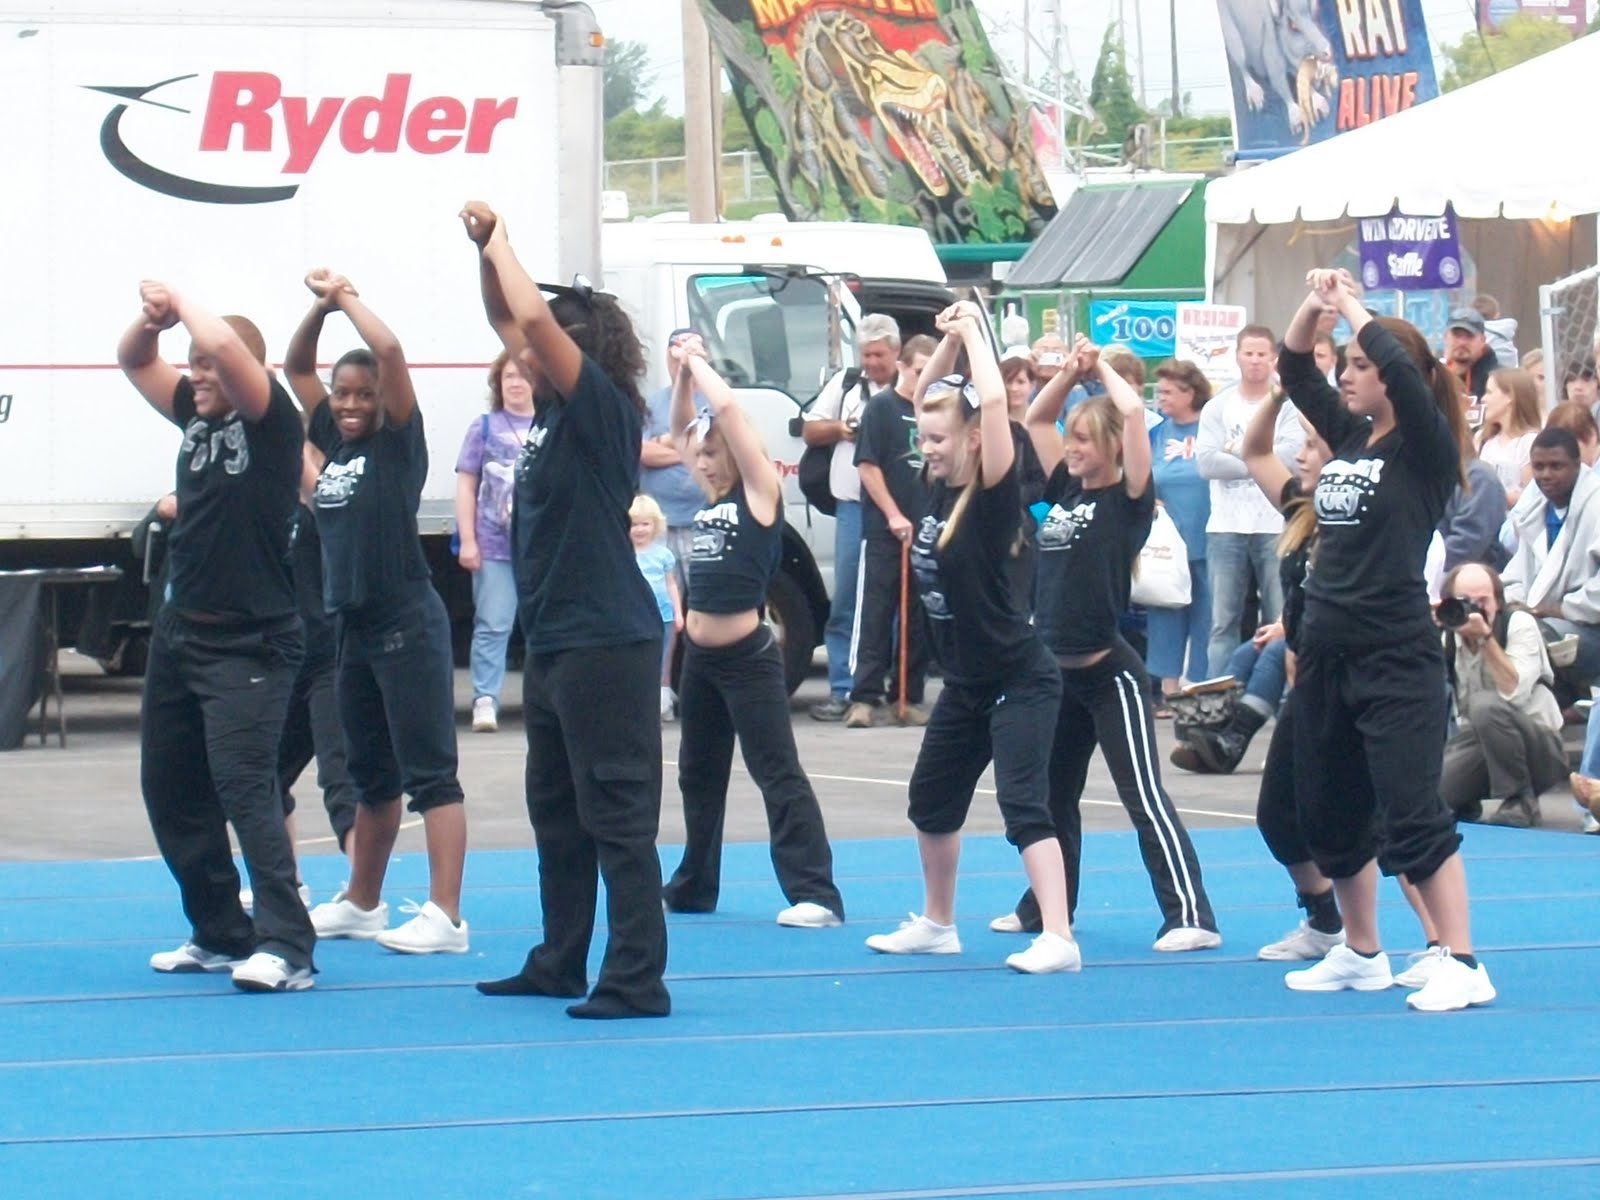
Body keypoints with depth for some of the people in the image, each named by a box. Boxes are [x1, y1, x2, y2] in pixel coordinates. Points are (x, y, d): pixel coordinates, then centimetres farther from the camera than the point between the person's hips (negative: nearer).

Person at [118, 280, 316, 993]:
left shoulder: (270, 423, -10)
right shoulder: (197, 419, 10)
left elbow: (225, 347, -27)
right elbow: (134, 363, 22)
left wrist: (181, 304, -10)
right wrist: (151, 320, 1)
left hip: (248, 646, -9)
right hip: (179, 633, 9)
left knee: (245, 788, -17)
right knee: (169, 788, 13)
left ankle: (286, 946, -21)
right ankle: (221, 935, 24)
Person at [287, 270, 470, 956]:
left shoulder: (398, 442, -6)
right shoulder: (335, 444, 11)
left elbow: (389, 351, -19)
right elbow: (296, 368, 21)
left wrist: (348, 298, -6)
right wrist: (321, 307, 8)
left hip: (407, 623, -8)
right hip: (355, 626, 8)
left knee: (428, 770, -9)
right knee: (370, 773, 19)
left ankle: (445, 917, -13)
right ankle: (361, 904, 30)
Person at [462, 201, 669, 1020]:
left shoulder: (603, 409, -13)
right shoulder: (554, 410, 11)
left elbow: (535, 317, -25)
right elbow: (509, 321, 23)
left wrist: (501, 246, -11)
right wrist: (485, 247, 8)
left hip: (607, 644, -10)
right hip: (553, 642, 10)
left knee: (616, 814, -9)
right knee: (556, 812, 17)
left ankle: (636, 980, -9)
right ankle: (560, 964, 27)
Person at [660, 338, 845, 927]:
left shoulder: (759, 490, -7)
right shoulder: (712, 497, 13)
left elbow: (728, 409, -15)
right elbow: (681, 428, 18)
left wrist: (699, 364, -3)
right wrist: (683, 372, 7)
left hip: (747, 656, -8)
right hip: (699, 654, 8)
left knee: (778, 773, -11)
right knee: (699, 774, 17)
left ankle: (815, 895, -14)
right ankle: (693, 888, 30)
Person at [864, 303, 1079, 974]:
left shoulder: (994, 494, -16)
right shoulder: (939, 488, 4)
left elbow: (994, 403, -27)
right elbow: (931, 399, 14)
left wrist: (974, 334, -17)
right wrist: (949, 341, 2)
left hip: (1018, 683, -9)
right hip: (966, 682, 9)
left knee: (1024, 805, -16)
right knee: (931, 799, 19)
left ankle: (1058, 938, -20)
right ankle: (936, 925, 34)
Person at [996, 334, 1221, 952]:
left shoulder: (1129, 499, -9)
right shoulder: (1065, 491, 10)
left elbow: (1133, 411, -20)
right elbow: (1036, 419, 20)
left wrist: (1102, 370, -5)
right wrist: (1073, 370, 9)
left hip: (1109, 672, -8)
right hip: (1059, 670, 8)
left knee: (1143, 796, -10)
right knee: (1052, 795, 18)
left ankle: (1192, 918, -11)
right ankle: (1044, 907, 31)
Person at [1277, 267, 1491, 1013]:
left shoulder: (1425, 449, -8)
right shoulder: (1350, 438, 11)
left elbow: (1403, 371, -24)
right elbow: (1294, 370, 14)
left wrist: (1352, 308, -13)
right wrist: (1314, 306, -1)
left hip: (1396, 657, -8)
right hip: (1328, 651, 8)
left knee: (1412, 814, -12)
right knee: (1330, 813, 14)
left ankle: (1459, 963, -10)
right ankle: (1360, 954, 27)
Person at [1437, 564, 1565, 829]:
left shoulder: (1520, 625, -13)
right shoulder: (1447, 633, 0)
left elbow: (1514, 693, -27)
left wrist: (1485, 636, -31)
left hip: (1537, 745, -4)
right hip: (1477, 742, 4)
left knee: (1485, 704, -35)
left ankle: (1521, 800, -18)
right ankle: (1465, 805, 13)